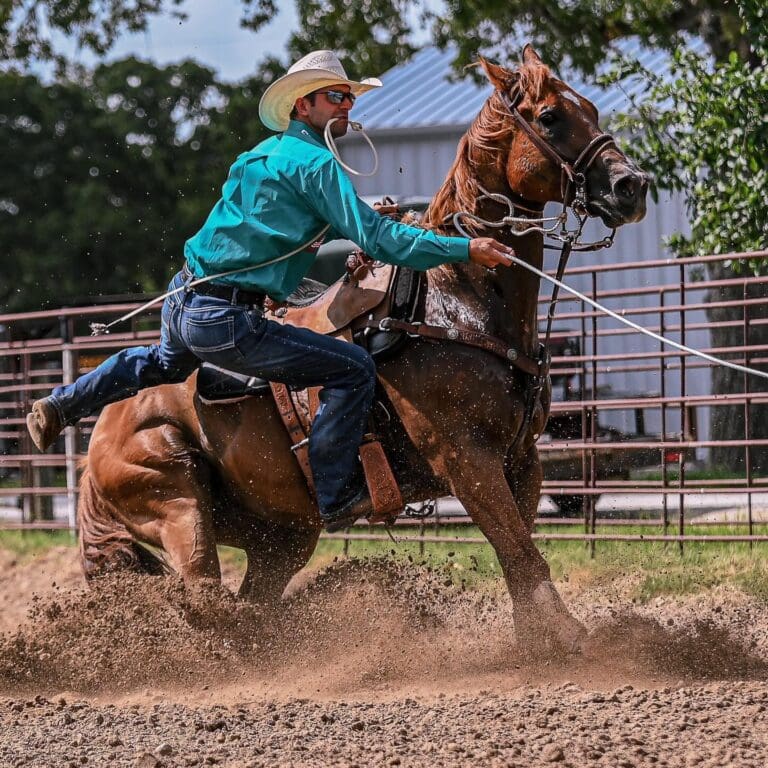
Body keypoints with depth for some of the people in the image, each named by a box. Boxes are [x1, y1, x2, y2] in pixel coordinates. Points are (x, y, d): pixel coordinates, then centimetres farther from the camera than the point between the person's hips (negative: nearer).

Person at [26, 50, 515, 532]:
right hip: (226, 321, -10)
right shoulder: (316, 163, -11)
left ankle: (59, 407, 52)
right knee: (354, 370, -8)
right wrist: (463, 249, -17)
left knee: (168, 362, 43)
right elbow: (374, 237, -18)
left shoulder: (264, 154, 17)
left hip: (182, 301, 10)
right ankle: (335, 500, -5)